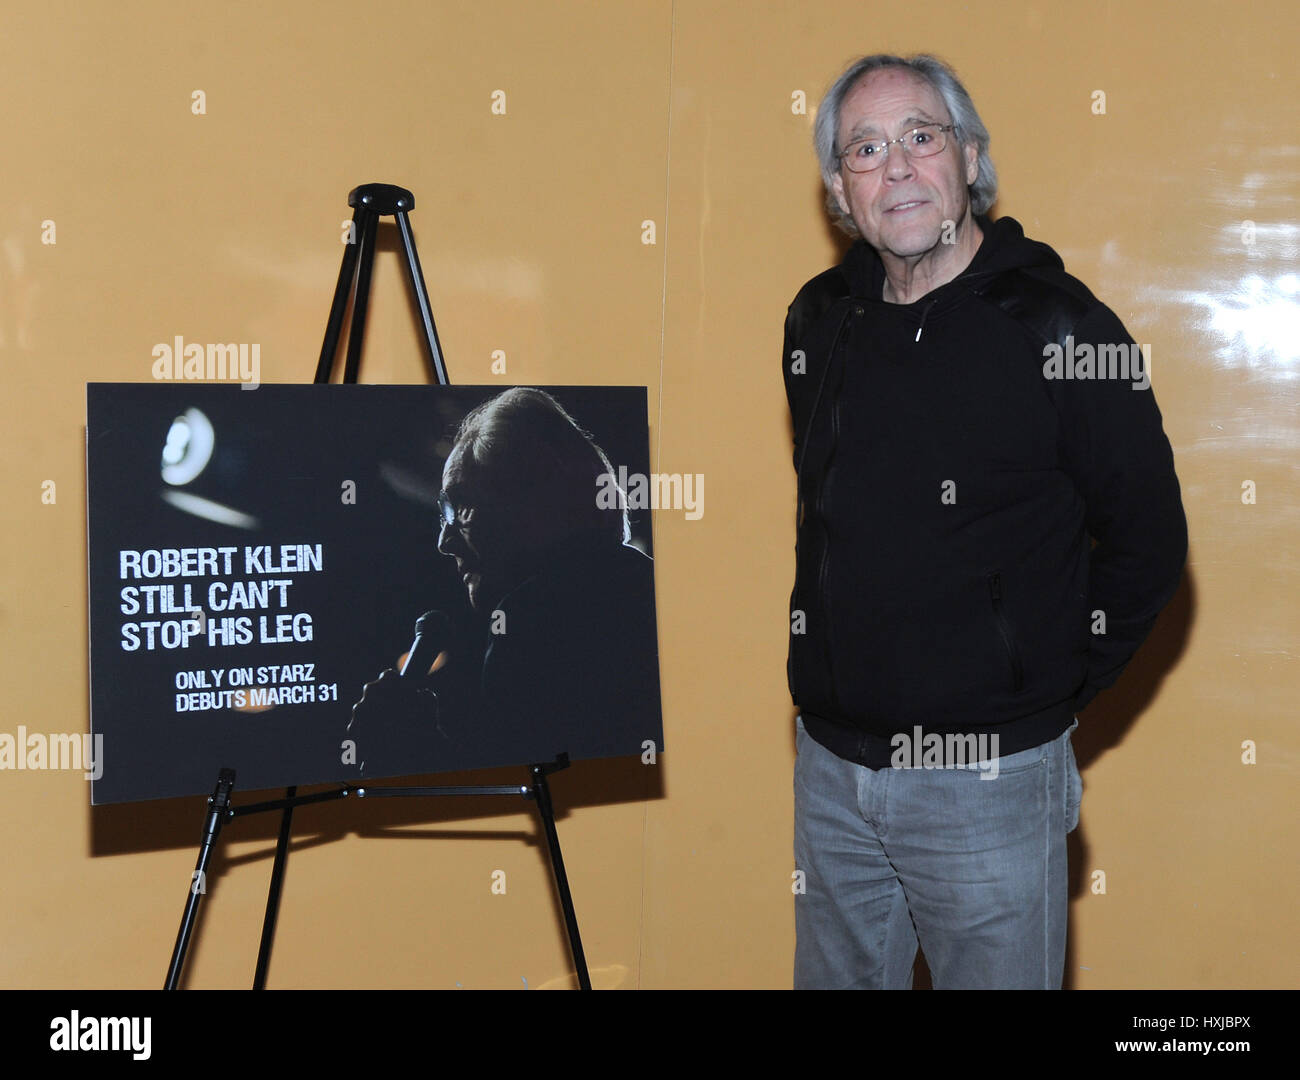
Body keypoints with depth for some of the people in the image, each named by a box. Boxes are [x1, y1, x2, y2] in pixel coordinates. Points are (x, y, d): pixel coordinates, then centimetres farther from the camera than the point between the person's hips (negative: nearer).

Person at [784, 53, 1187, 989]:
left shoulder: (1058, 326, -11)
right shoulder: (819, 320, 6)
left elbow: (1149, 545, -6)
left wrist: (1047, 692, -4)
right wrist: (831, 662, 13)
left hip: (986, 778, -5)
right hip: (829, 766, 5)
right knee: (838, 976, 19)